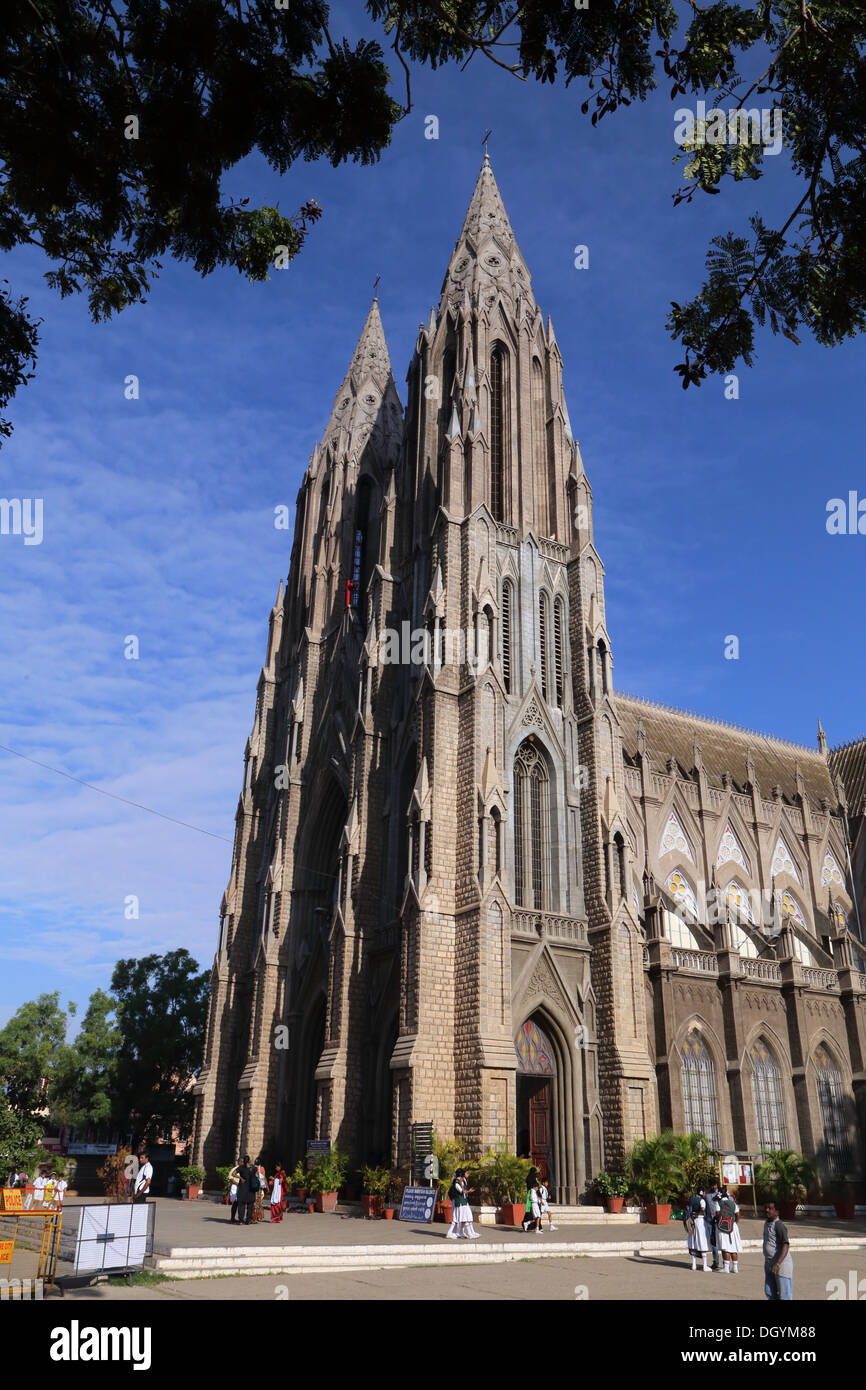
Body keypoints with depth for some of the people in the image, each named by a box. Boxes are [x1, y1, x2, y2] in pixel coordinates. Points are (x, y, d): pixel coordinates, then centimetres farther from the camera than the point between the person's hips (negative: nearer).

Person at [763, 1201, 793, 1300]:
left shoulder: (778, 1225, -18)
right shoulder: (766, 1224, 10)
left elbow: (786, 1245, -26)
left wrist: (778, 1264, -33)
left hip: (781, 1263, -8)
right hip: (769, 1264, 9)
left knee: (785, 1295, -1)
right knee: (769, 1292, 11)